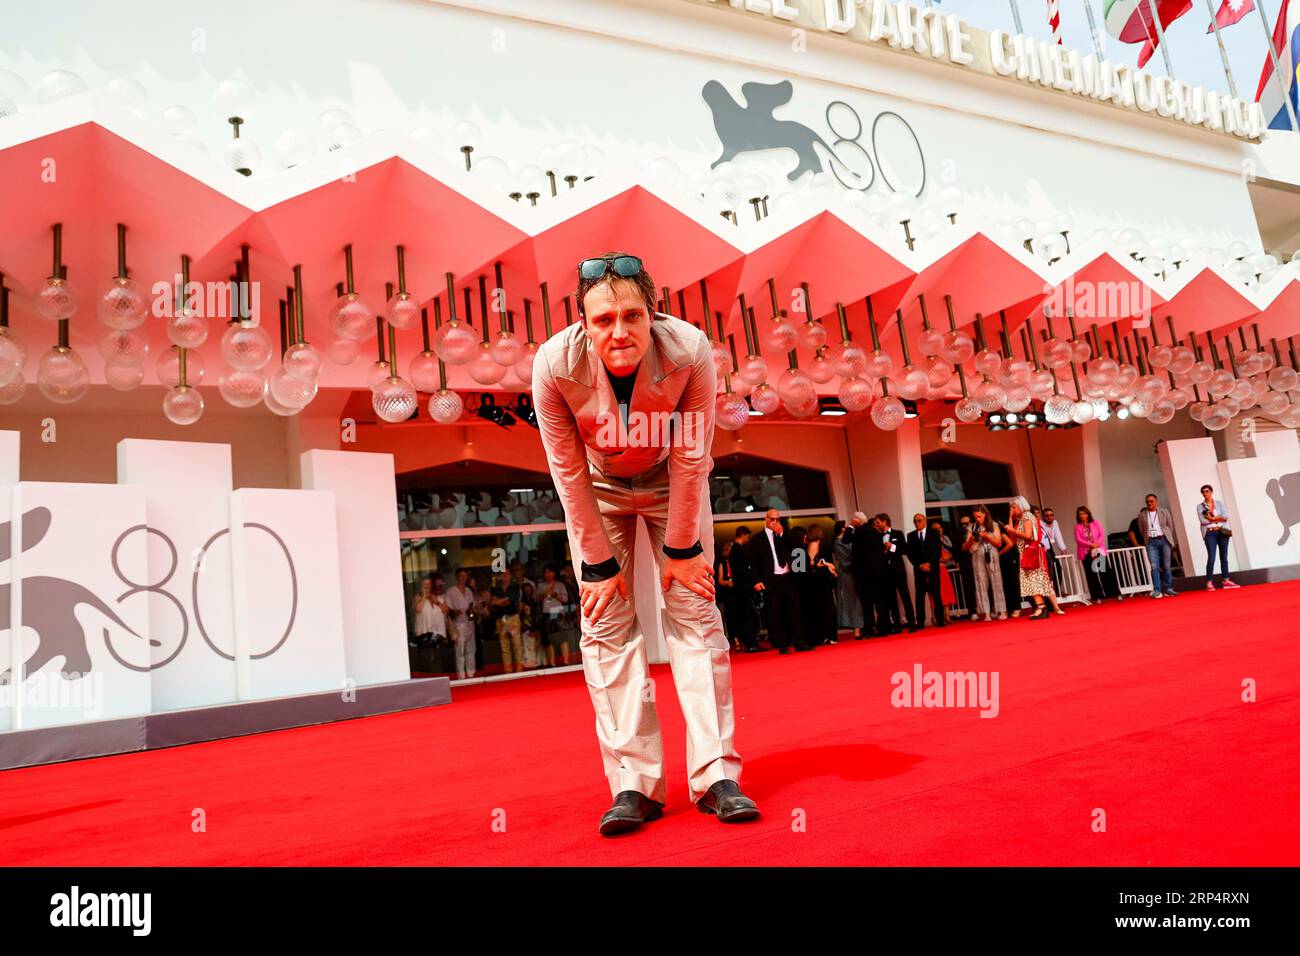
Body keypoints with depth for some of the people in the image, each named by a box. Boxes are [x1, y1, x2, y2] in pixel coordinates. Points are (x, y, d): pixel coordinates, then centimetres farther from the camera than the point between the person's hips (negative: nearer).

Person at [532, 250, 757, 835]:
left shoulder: (690, 351, -32)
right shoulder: (555, 365, -31)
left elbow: (689, 458, -20)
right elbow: (569, 475, -20)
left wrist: (680, 548, -14)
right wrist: (599, 562, -15)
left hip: (670, 482, 0)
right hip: (598, 490, 1)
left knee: (694, 611, -7)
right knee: (606, 624, -6)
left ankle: (716, 775, 0)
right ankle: (634, 785, -1)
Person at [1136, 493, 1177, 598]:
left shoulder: (1164, 512, 7)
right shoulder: (1141, 515, 7)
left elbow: (1170, 526, 11)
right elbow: (1141, 531, 13)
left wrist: (1168, 538, 10)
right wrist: (1147, 540, 9)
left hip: (1164, 540, 0)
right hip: (1151, 542, 0)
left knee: (1167, 566, 2)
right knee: (1154, 566, -8)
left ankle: (1168, 588, 10)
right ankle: (1157, 590, -10)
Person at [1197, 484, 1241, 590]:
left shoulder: (1219, 503, 12)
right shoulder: (1200, 507, 6)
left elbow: (1225, 516, -2)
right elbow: (1203, 520, -9)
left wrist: (1211, 518, -10)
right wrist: (1218, 518, -6)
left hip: (1222, 531, 3)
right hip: (1210, 533, -3)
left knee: (1224, 557, 5)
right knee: (1211, 557, -12)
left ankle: (1226, 581, 9)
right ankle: (1209, 583, -12)